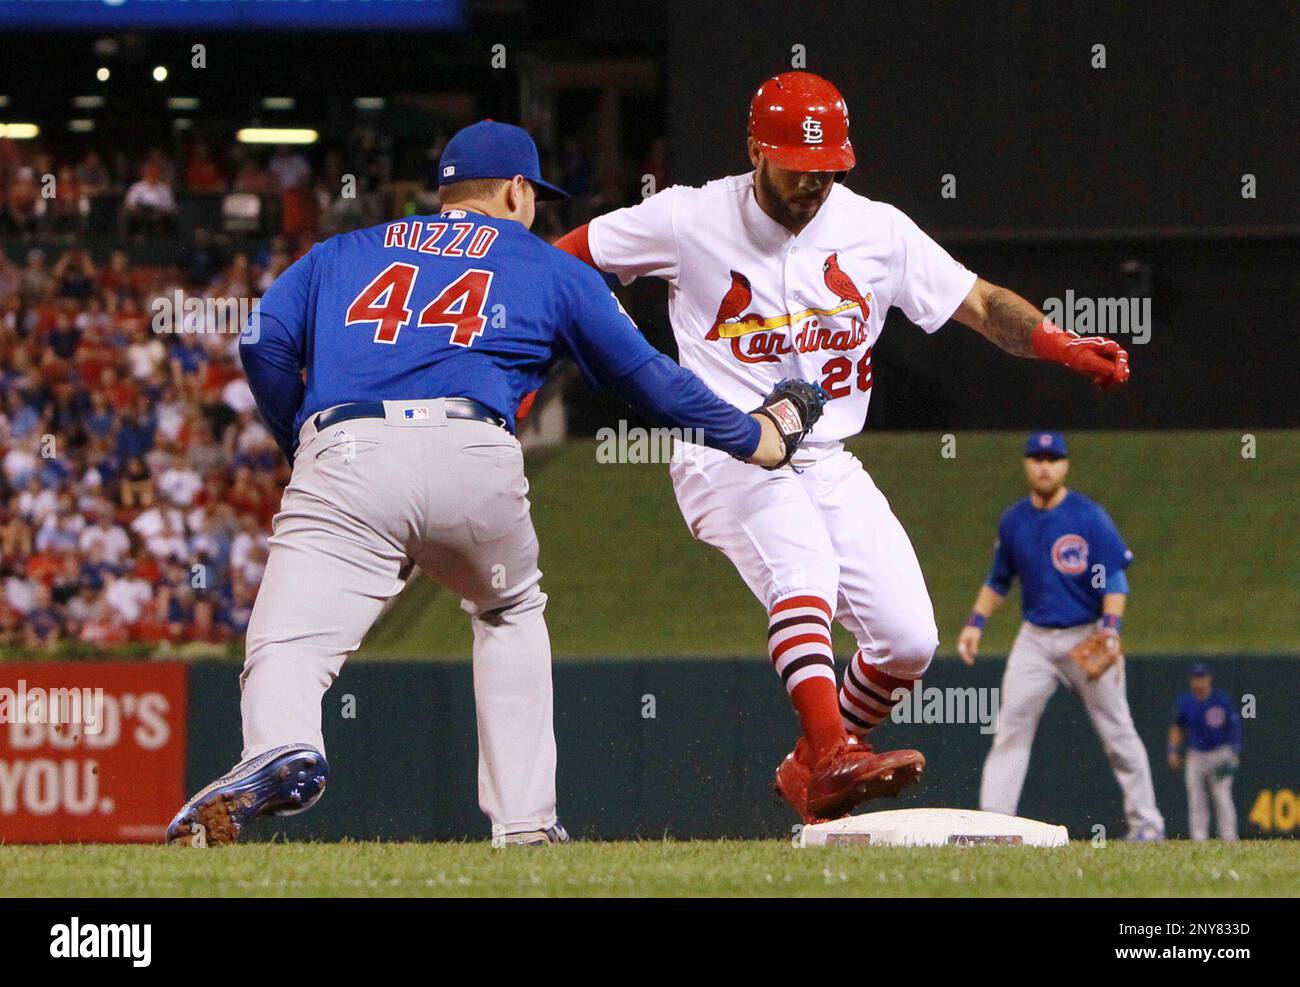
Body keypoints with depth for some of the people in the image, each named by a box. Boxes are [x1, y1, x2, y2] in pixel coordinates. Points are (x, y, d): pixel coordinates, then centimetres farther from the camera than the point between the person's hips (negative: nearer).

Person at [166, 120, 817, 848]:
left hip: (343, 457, 0)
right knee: (511, 613, 29)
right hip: (474, 460, 0)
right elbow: (650, 377, 28)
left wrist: (302, 447, 27)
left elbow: (265, 343, 15)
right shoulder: (552, 269, 27)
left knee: (288, 645, -11)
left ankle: (281, 749, -47)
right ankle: (525, 822, 19)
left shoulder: (340, 254, 31)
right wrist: (754, 438, 41)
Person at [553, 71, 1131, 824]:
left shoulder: (877, 231, 4)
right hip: (727, 455, -4)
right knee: (803, 564, -35)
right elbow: (559, 261, 3)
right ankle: (835, 753, -48)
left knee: (909, 640, -7)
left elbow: (979, 303, 1)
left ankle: (812, 768, 15)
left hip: (830, 464, 5)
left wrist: (1062, 346, -17)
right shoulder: (690, 220, -4)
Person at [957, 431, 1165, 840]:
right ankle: (993, 819, -12)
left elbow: (1115, 578, -12)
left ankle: (1145, 820, 10)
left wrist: (1112, 627, -26)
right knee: (1012, 722, -9)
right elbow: (998, 580, 18)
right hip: (1036, 638, 4)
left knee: (1116, 730, 0)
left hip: (1088, 636, -4)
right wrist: (976, 622, 7)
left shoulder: (1089, 517, -9)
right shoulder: (1013, 521, 5)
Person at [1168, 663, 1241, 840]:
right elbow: (1177, 727, 16)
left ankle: (1229, 837, -9)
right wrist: (1174, 751, 9)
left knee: (1222, 797, -10)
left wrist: (1234, 751, -8)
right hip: (1195, 755, 3)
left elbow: (1235, 726, -1)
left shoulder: (1222, 700, -6)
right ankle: (1198, 838, 4)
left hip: (1220, 753, -3)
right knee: (1195, 799, 1)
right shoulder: (1184, 702, 3)